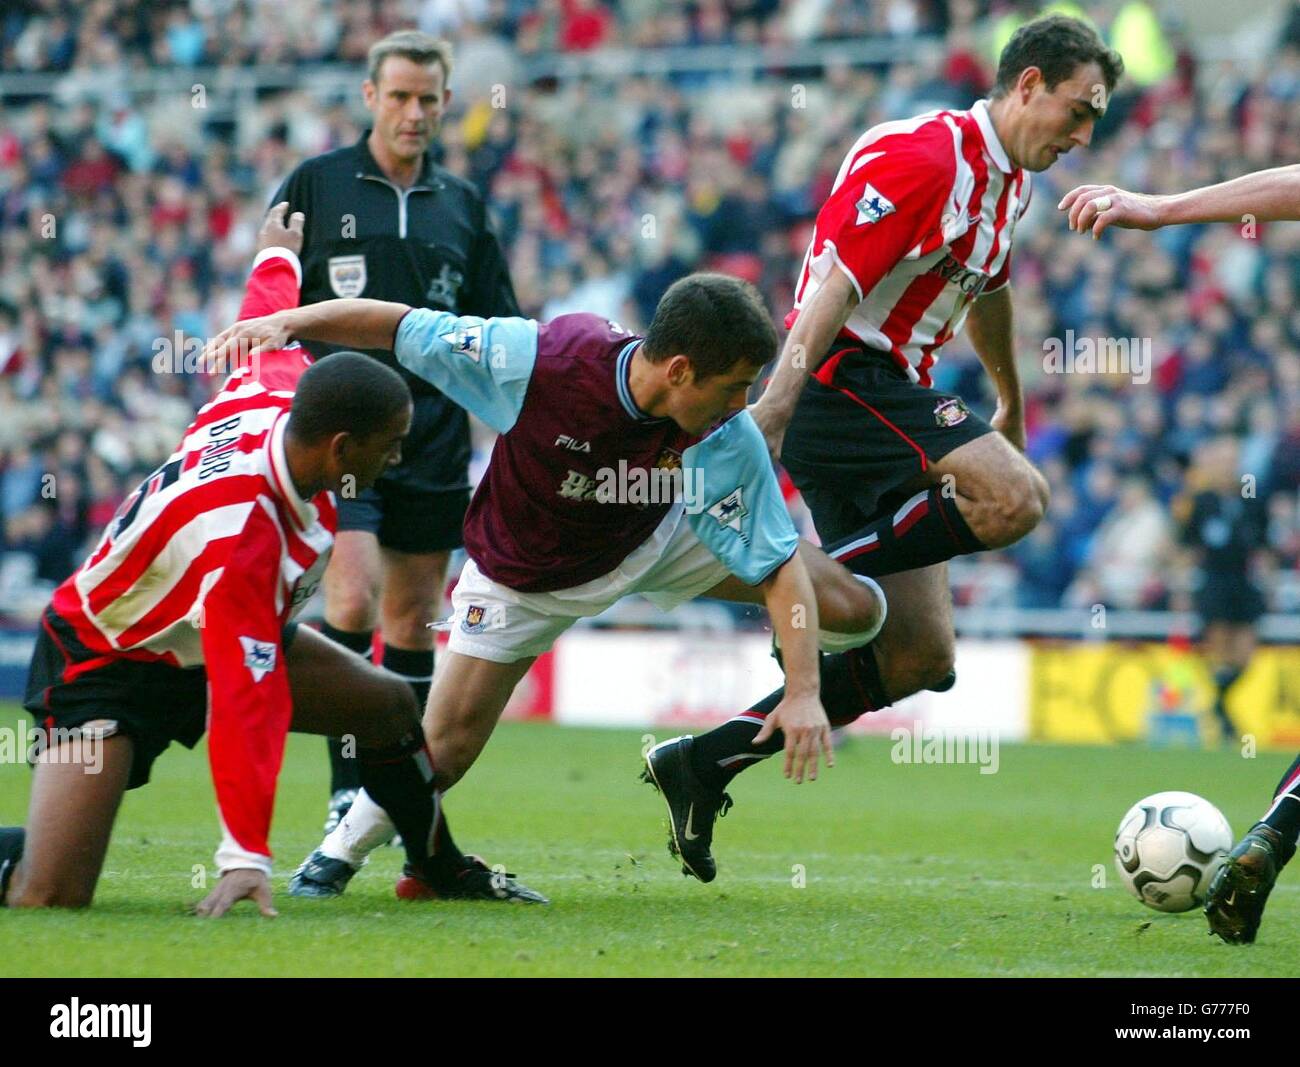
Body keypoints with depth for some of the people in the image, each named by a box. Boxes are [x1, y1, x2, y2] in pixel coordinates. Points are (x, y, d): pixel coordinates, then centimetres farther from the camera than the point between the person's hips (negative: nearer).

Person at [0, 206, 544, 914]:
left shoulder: (277, 393, -17)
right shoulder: (241, 538, -39)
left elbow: (267, 328, 9)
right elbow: (244, 703, -41)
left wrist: (278, 254, 32)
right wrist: (246, 857, -42)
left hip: (212, 634, 9)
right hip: (104, 662, -9)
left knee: (389, 704, 7)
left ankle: (445, 872, 30)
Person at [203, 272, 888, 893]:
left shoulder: (727, 439, -31)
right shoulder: (542, 358, -37)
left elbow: (780, 565, -24)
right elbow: (397, 326, -27)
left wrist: (804, 693, -32)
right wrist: (285, 322, -35)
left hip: (657, 540, 2)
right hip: (526, 575, -2)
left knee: (853, 610, -7)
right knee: (444, 750, -8)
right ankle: (343, 850, 20)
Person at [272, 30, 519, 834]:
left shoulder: (462, 204, 13)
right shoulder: (315, 186, 3)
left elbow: (497, 334, 17)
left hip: (435, 442, 4)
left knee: (414, 622, 7)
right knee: (352, 600, -18)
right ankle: (347, 790, -13)